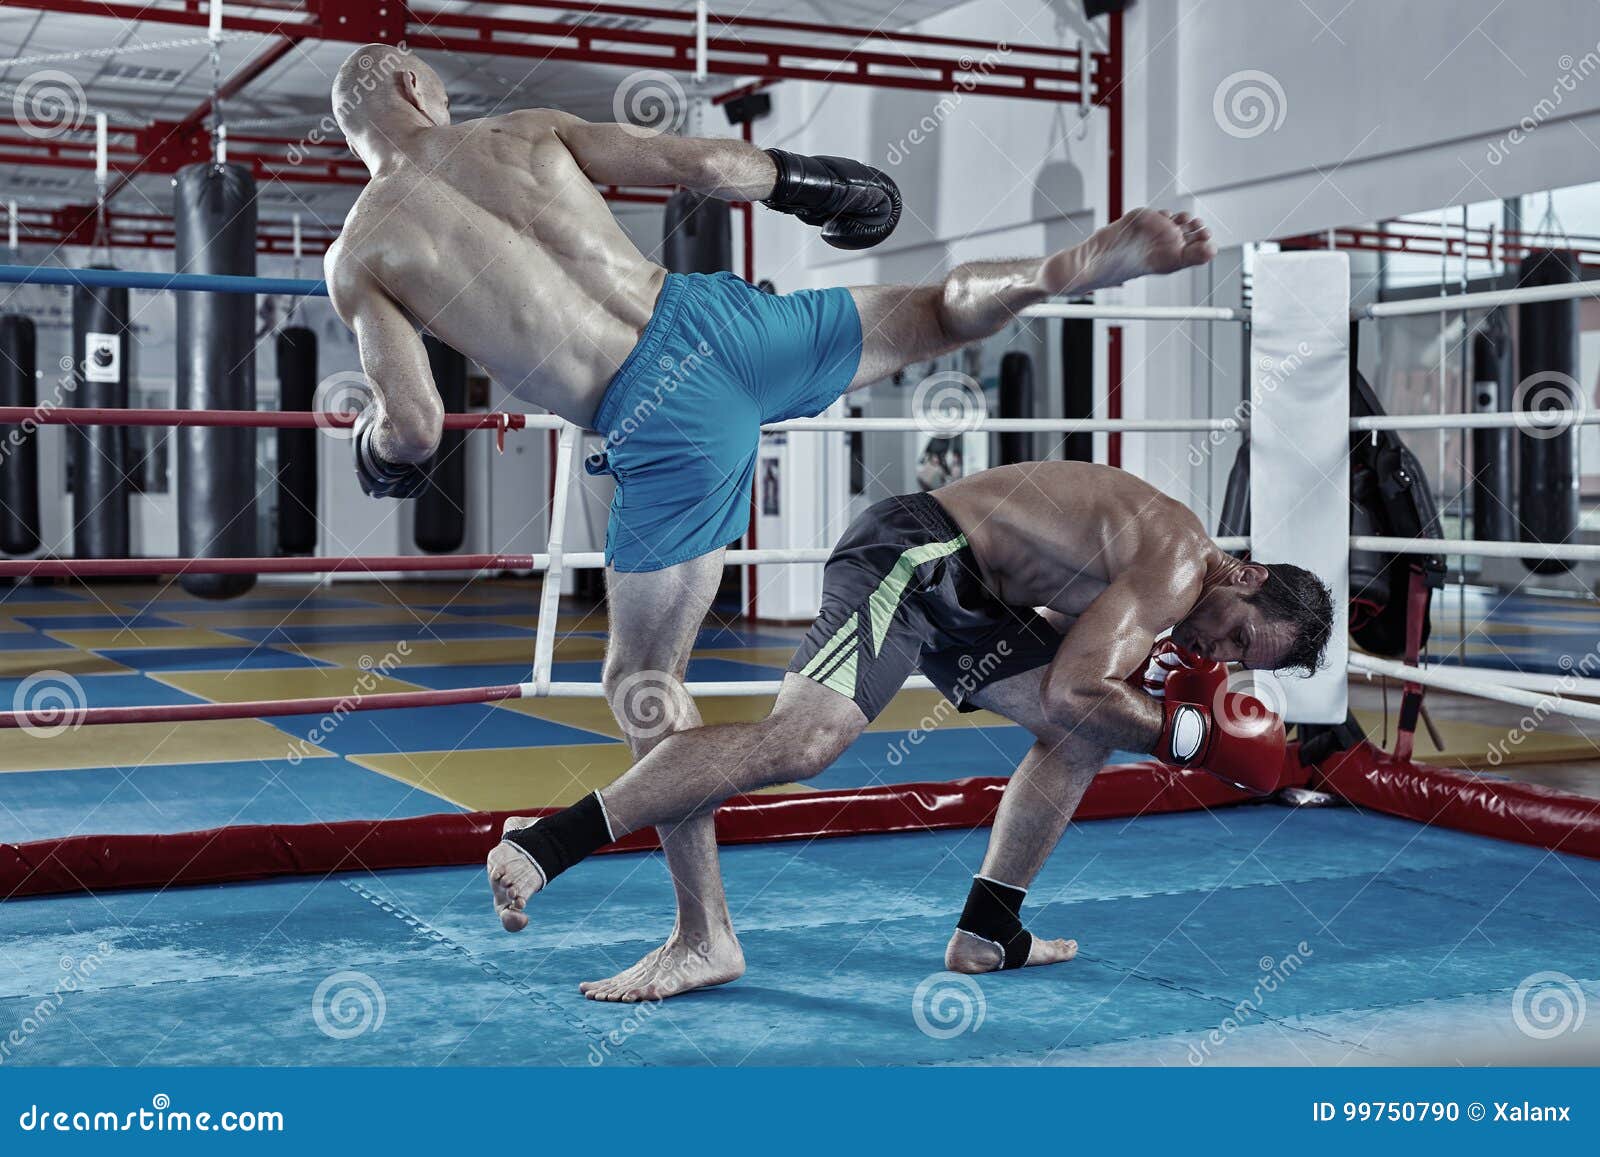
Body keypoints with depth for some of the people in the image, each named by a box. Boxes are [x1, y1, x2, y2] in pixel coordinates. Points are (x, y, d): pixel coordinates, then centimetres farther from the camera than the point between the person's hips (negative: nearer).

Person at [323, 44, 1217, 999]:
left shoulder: (360, 257, 2)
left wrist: (377, 439, 19)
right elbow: (705, 165, 4)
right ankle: (1101, 259, 34)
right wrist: (801, 182, 23)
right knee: (936, 313, 30)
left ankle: (709, 930, 16)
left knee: (643, 685, 9)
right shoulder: (528, 131, 9)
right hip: (715, 316, 3)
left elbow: (416, 430, -5)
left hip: (664, 425, -3)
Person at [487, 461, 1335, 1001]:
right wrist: (1185, 736, -12)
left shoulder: (1169, 567, 17)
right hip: (909, 554, -11)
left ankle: (987, 932, 16)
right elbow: (1070, 691, -22)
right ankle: (543, 845, -29)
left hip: (963, 592, 11)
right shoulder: (1179, 562, -15)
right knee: (803, 738, -28)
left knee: (1084, 739, 13)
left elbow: (1069, 637, 24)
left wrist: (1157, 670, 9)